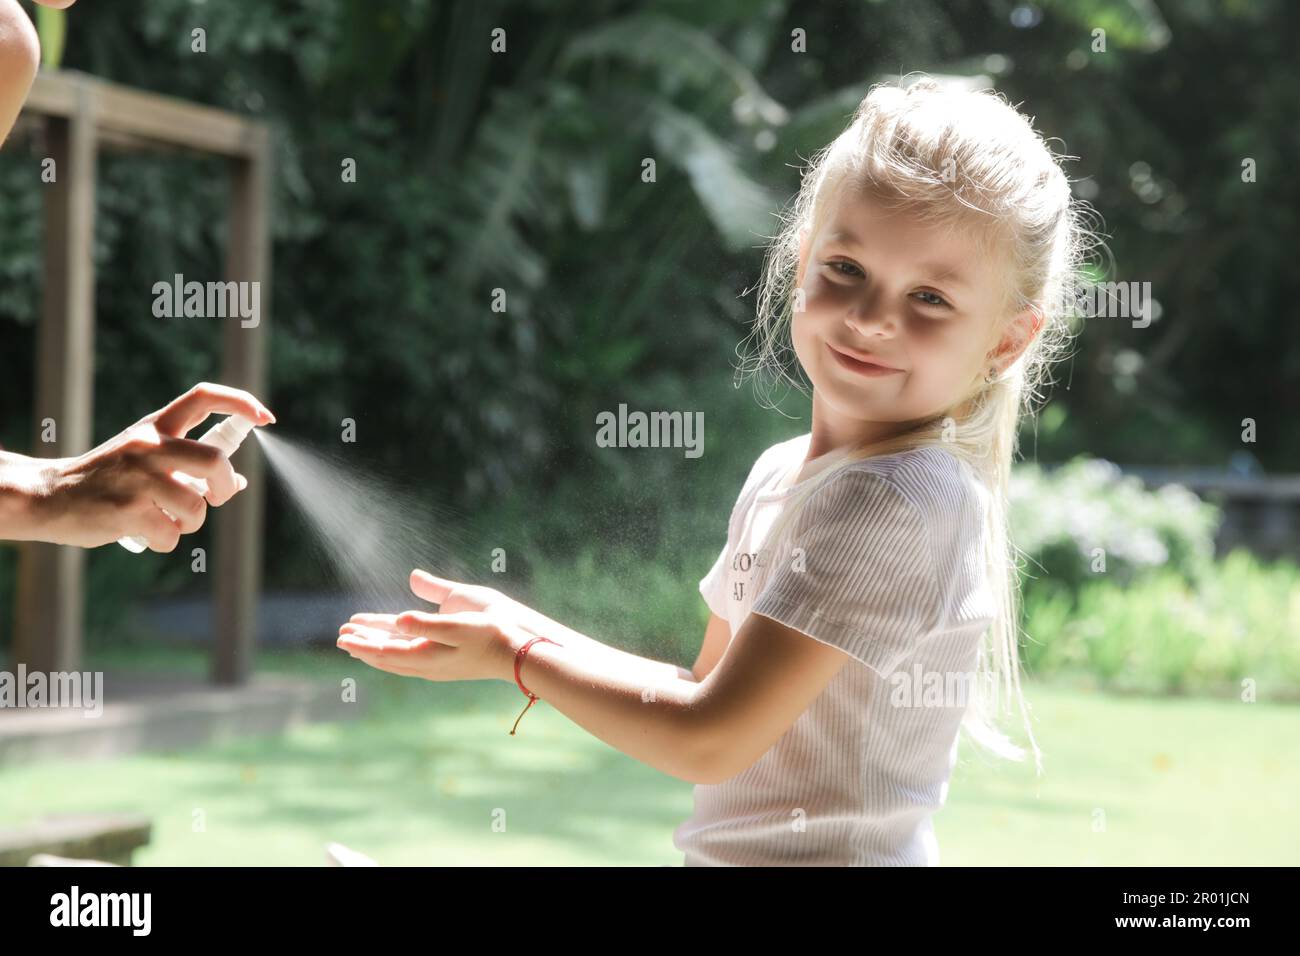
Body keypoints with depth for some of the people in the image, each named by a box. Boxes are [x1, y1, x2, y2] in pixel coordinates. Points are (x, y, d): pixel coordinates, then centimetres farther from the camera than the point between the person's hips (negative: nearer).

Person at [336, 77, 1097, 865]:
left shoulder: (897, 503, -20)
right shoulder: (782, 475, 6)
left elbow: (710, 741, -18)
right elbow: (710, 687, 11)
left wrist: (516, 656, -8)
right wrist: (527, 630, 3)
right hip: (723, 850, 7)